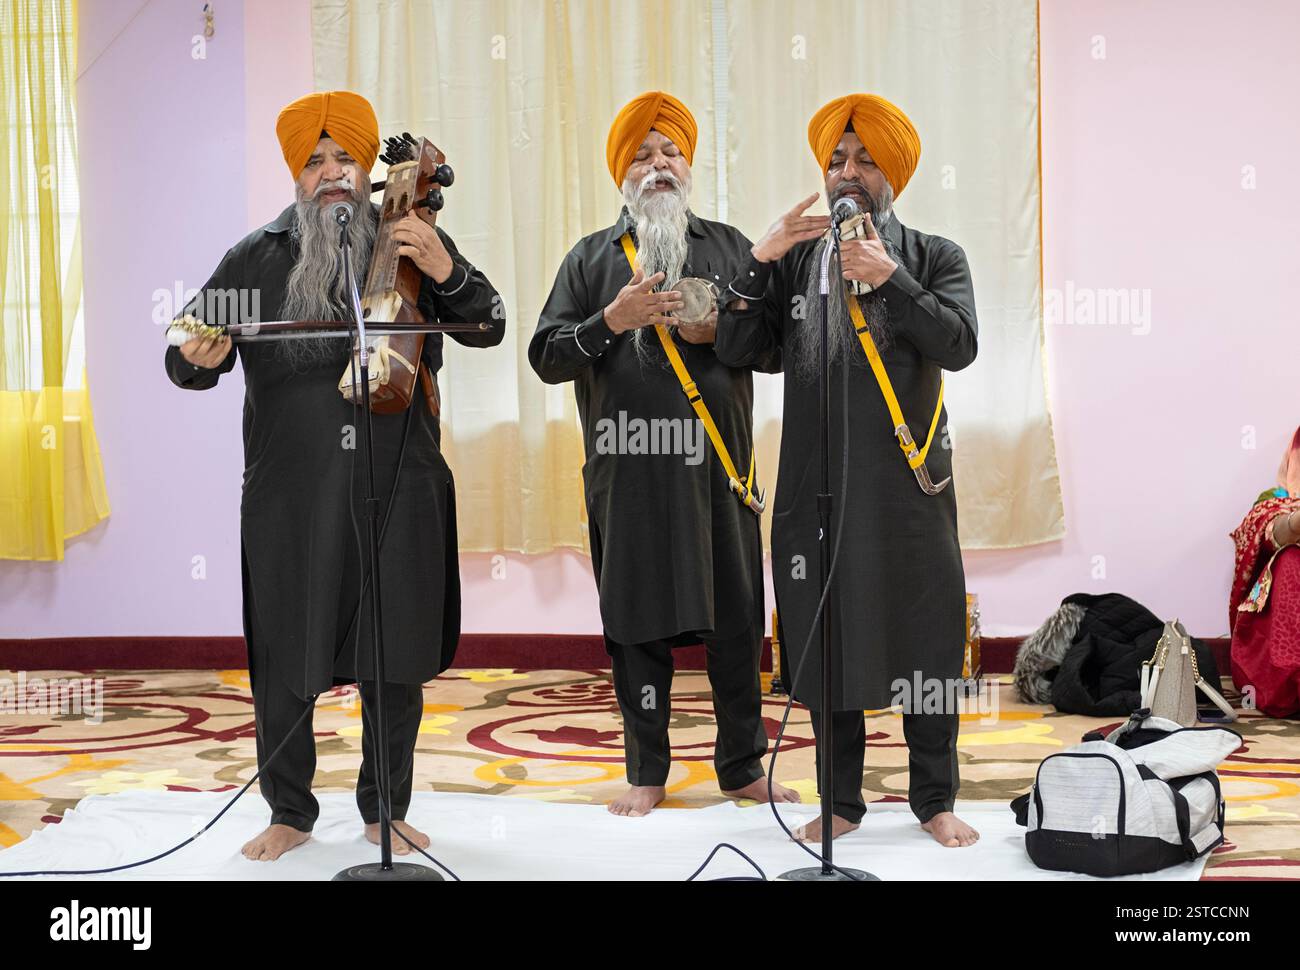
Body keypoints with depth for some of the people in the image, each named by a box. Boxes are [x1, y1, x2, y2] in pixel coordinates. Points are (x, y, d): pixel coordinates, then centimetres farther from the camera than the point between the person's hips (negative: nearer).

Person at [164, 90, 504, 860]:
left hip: (398, 489, 0)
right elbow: (193, 356, 7)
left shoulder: (413, 244, 8)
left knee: (396, 660, 7)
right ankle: (290, 814, 21)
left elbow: (489, 329, 5)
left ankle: (387, 811, 23)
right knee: (282, 660, 4)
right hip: (289, 495, 0)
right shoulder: (258, 256, 8)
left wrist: (447, 273, -13)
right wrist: (198, 359, -18)